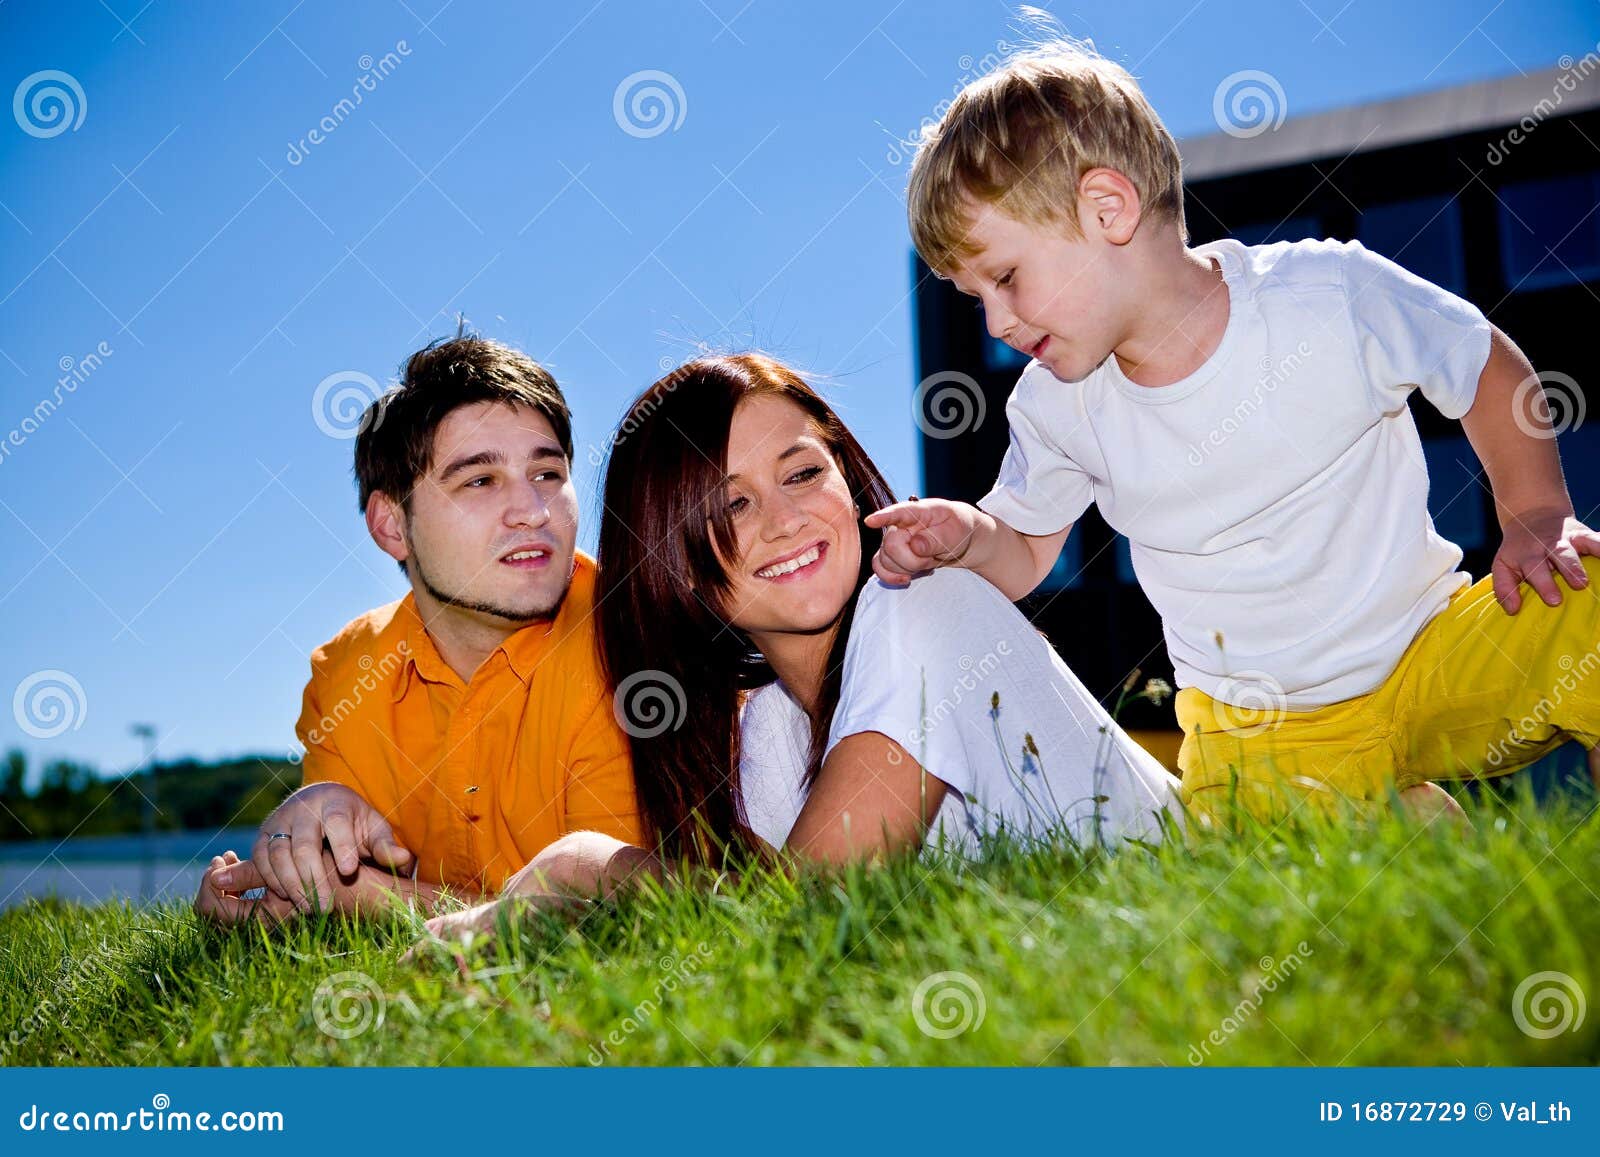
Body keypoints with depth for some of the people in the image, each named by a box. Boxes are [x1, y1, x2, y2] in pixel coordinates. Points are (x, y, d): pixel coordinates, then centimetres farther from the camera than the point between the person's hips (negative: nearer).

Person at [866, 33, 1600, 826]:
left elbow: (1489, 370, 2)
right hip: (1260, 732, 3)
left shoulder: (1328, 296, -14)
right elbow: (1026, 551, 7)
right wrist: (965, 534, -15)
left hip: (1430, 652, -2)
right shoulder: (1054, 405, -7)